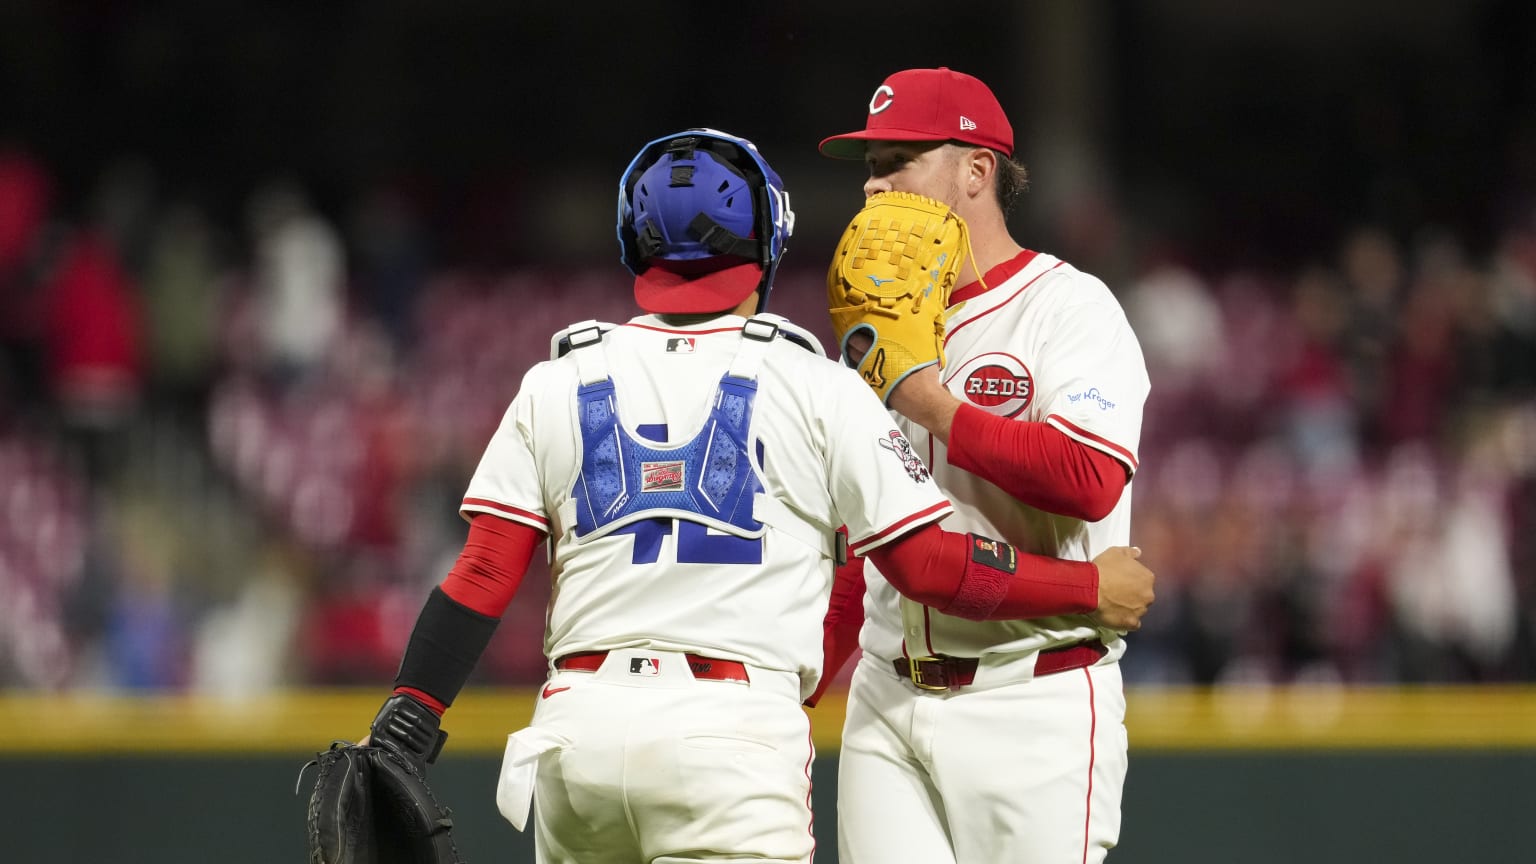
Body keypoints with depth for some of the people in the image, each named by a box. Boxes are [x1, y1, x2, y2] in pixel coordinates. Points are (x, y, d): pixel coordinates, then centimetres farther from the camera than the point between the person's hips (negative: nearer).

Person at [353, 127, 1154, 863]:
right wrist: (1089, 584, 14)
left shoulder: (558, 383, 11)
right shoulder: (814, 386, 2)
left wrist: (402, 727, 6)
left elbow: (481, 578, 4)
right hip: (733, 734, -4)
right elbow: (933, 567, 2)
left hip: (577, 721, 4)